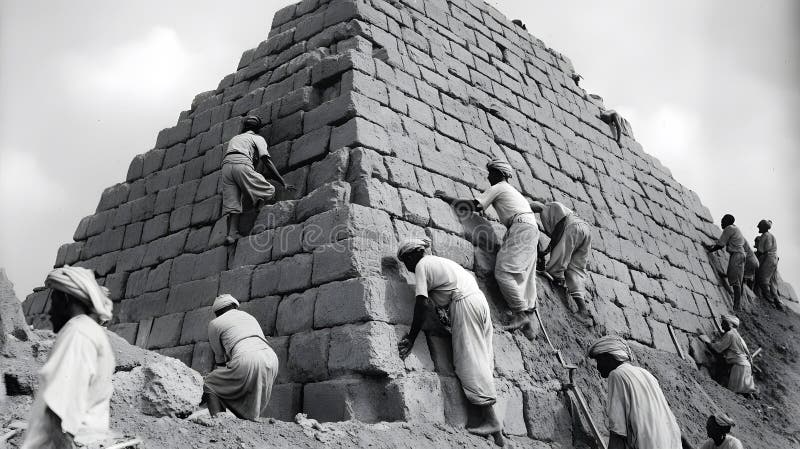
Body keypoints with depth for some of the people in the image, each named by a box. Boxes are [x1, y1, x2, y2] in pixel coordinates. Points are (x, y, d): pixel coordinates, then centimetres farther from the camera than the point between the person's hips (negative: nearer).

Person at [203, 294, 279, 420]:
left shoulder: (214, 323, 20)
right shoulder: (250, 317, 34)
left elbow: (219, 356, 26)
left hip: (247, 360, -5)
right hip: (271, 359, 5)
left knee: (209, 384, 12)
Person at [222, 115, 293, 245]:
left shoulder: (234, 138, 39)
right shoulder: (258, 138, 23)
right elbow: (266, 159, 8)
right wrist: (283, 182, 4)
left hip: (226, 165, 5)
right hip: (242, 163, -5)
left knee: (232, 204, -2)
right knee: (269, 191, 0)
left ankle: (232, 234, -19)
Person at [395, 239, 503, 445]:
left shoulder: (422, 265, 1)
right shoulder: (440, 261, 27)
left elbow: (422, 304, -9)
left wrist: (411, 338, -7)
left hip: (464, 304, -9)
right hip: (479, 299, 9)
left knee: (469, 361, -10)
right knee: (480, 361, 4)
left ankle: (491, 420, -16)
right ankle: (490, 419, -3)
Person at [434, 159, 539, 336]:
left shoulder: (498, 188, 4)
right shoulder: (512, 190, 32)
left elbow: (474, 205, -3)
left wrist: (448, 198, 4)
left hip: (521, 227, -9)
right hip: (532, 228, 10)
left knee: (503, 271, -15)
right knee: (524, 276, 4)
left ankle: (520, 314, -19)